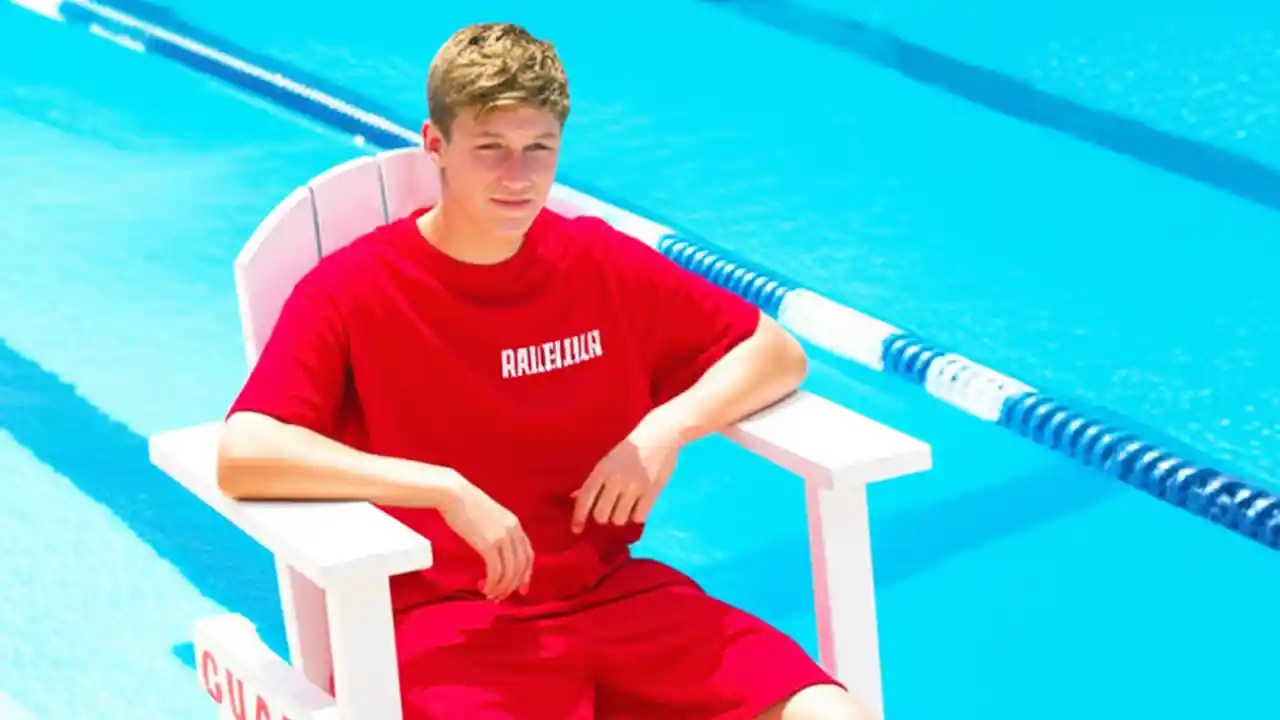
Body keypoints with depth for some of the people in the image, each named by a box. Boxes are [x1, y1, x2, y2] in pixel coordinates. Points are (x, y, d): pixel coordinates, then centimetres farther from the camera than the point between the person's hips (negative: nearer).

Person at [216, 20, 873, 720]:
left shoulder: (602, 263, 7)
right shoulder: (351, 292, -5)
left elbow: (778, 354, 14)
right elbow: (242, 456, -19)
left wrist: (668, 428, -5)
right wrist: (446, 488, -22)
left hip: (615, 597, 4)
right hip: (447, 623, -4)